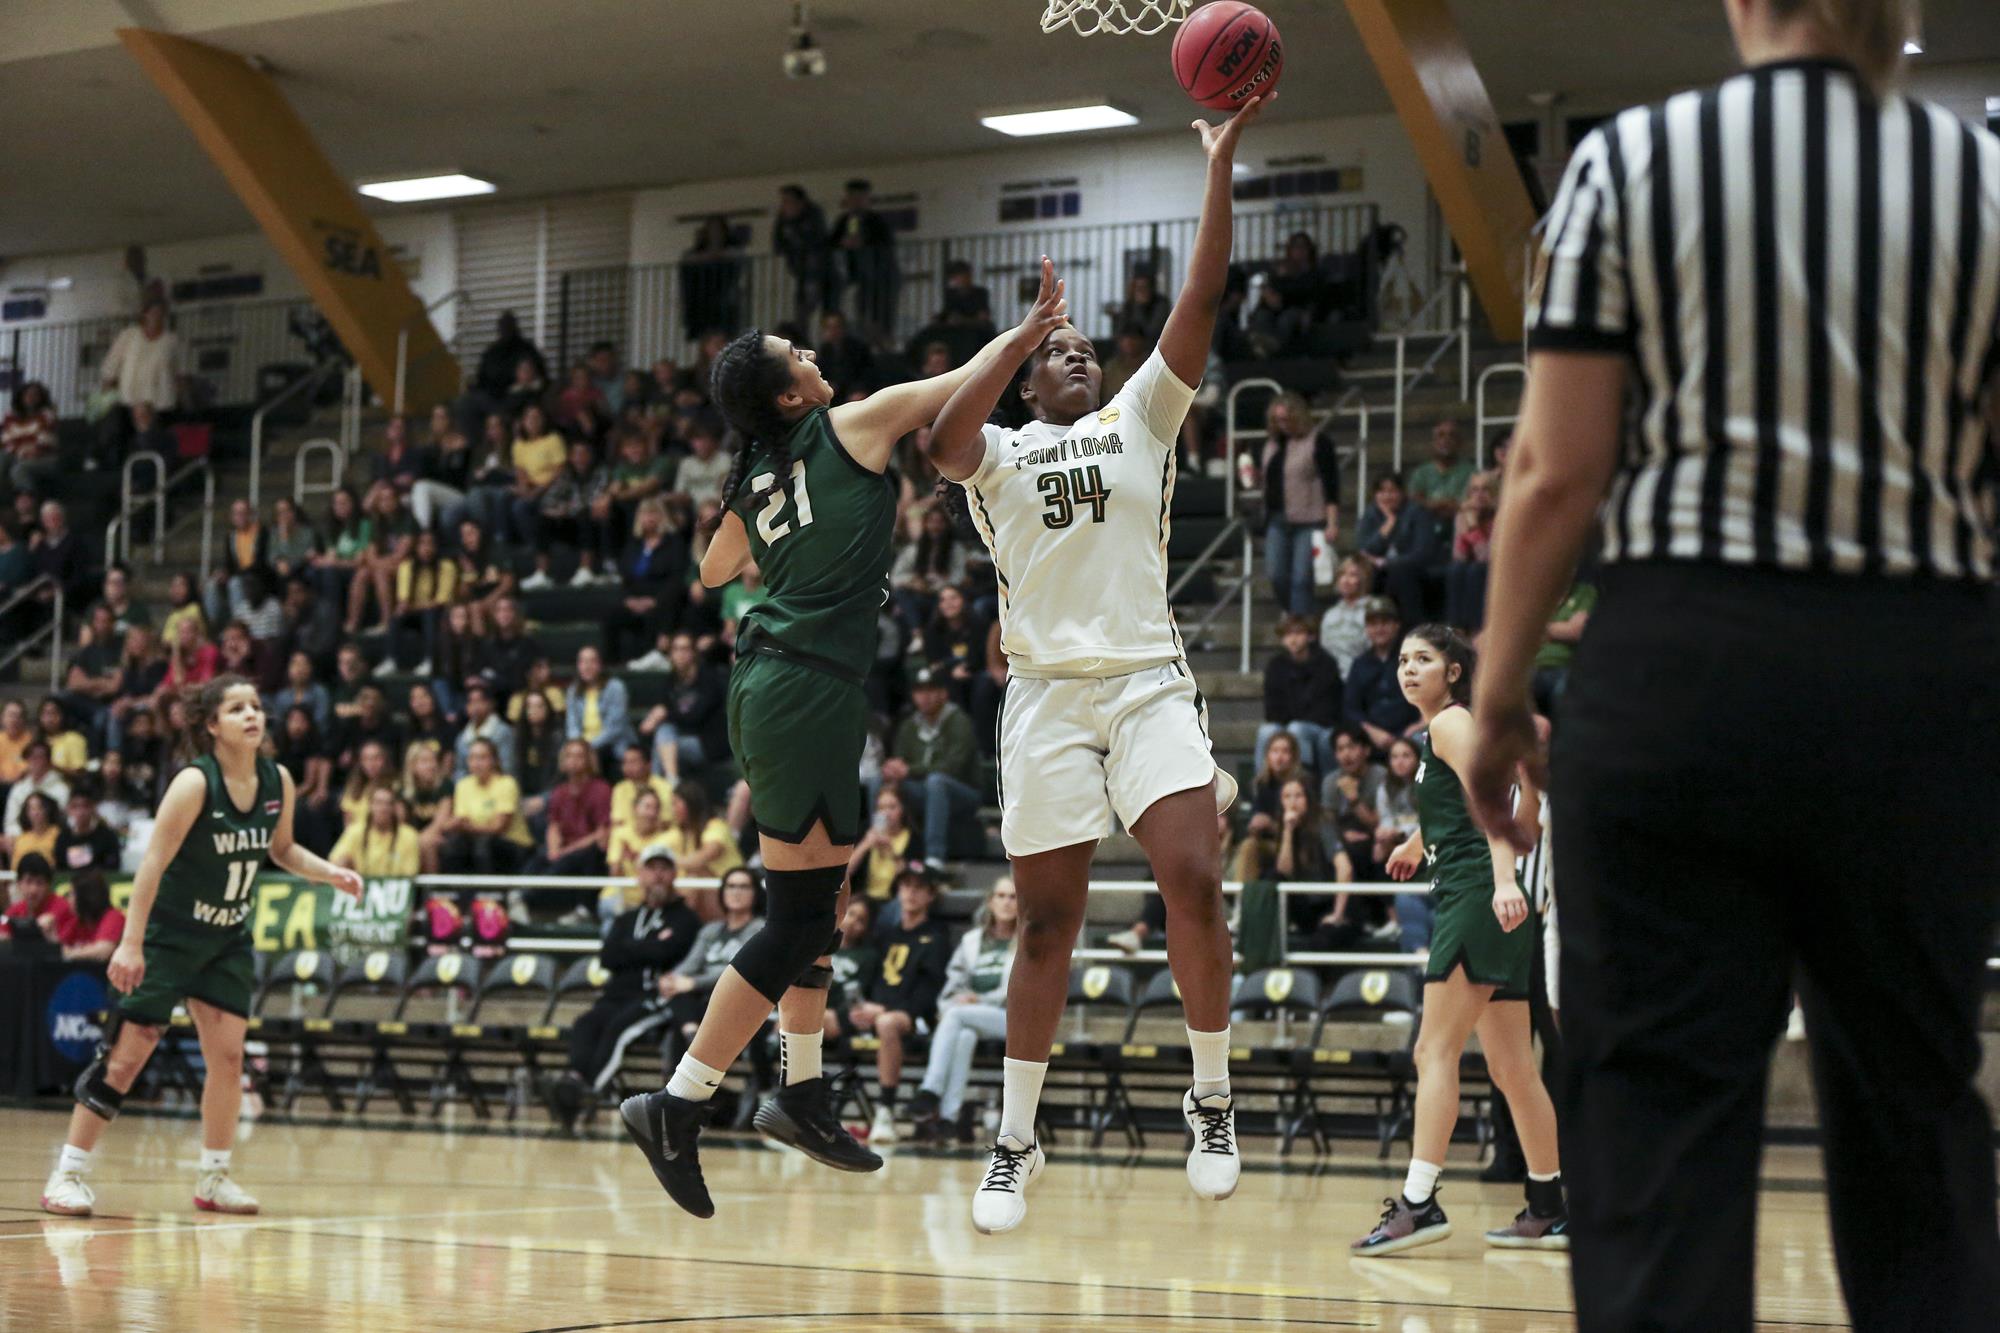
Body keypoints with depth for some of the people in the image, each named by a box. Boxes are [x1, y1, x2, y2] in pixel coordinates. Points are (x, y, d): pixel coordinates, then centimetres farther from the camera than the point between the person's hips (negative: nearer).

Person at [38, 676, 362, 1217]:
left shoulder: (278, 782, -3)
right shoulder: (195, 783, -20)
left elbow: (281, 849, 15)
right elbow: (153, 862, -22)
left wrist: (330, 873, -2)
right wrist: (130, 942, -26)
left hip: (228, 940, 6)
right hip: (167, 935, -5)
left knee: (228, 1056, 0)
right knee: (126, 1054, -6)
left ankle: (213, 1178, 12)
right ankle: (69, 1172, 2)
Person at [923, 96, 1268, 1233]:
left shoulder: (1141, 417, 14)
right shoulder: (999, 451, 12)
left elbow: (1203, 301, 2)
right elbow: (942, 441, -14)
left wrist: (1221, 166, -6)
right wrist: (1023, 334, -19)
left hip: (1149, 680, 0)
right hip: (1047, 693, 0)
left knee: (1195, 880, -16)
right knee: (1049, 922, 1)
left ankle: (1213, 1100, 1)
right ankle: (1017, 1142, 12)